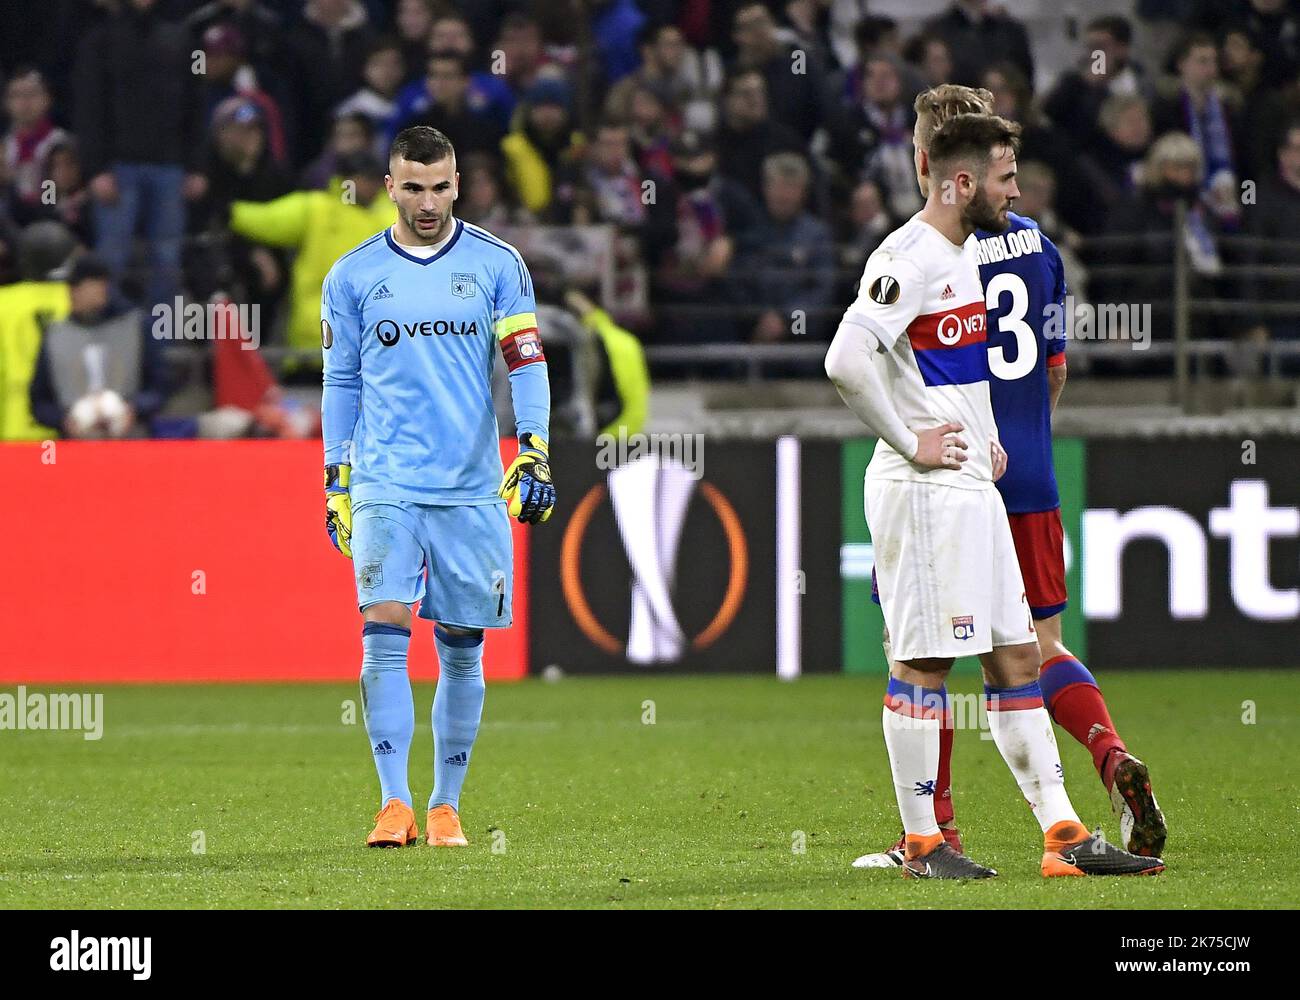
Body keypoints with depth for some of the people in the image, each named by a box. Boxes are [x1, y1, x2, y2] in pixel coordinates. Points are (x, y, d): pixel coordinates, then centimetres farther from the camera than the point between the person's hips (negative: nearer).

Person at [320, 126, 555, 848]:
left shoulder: (497, 264, 5)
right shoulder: (354, 276, 7)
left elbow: (526, 361, 2)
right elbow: (341, 382, 13)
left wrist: (535, 454, -11)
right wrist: (335, 483, 10)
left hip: (473, 489, 1)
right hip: (386, 484, -1)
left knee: (463, 650, 4)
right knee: (384, 632, -14)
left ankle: (446, 805, 14)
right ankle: (395, 804, -14)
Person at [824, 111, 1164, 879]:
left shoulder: (969, 252, 16)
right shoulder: (908, 260, -15)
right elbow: (846, 361, -26)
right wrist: (909, 442, -18)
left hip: (974, 485, 10)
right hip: (924, 491, -10)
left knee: (1017, 658, 8)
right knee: (923, 663, -4)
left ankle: (1063, 835, 9)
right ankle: (923, 844, 1)